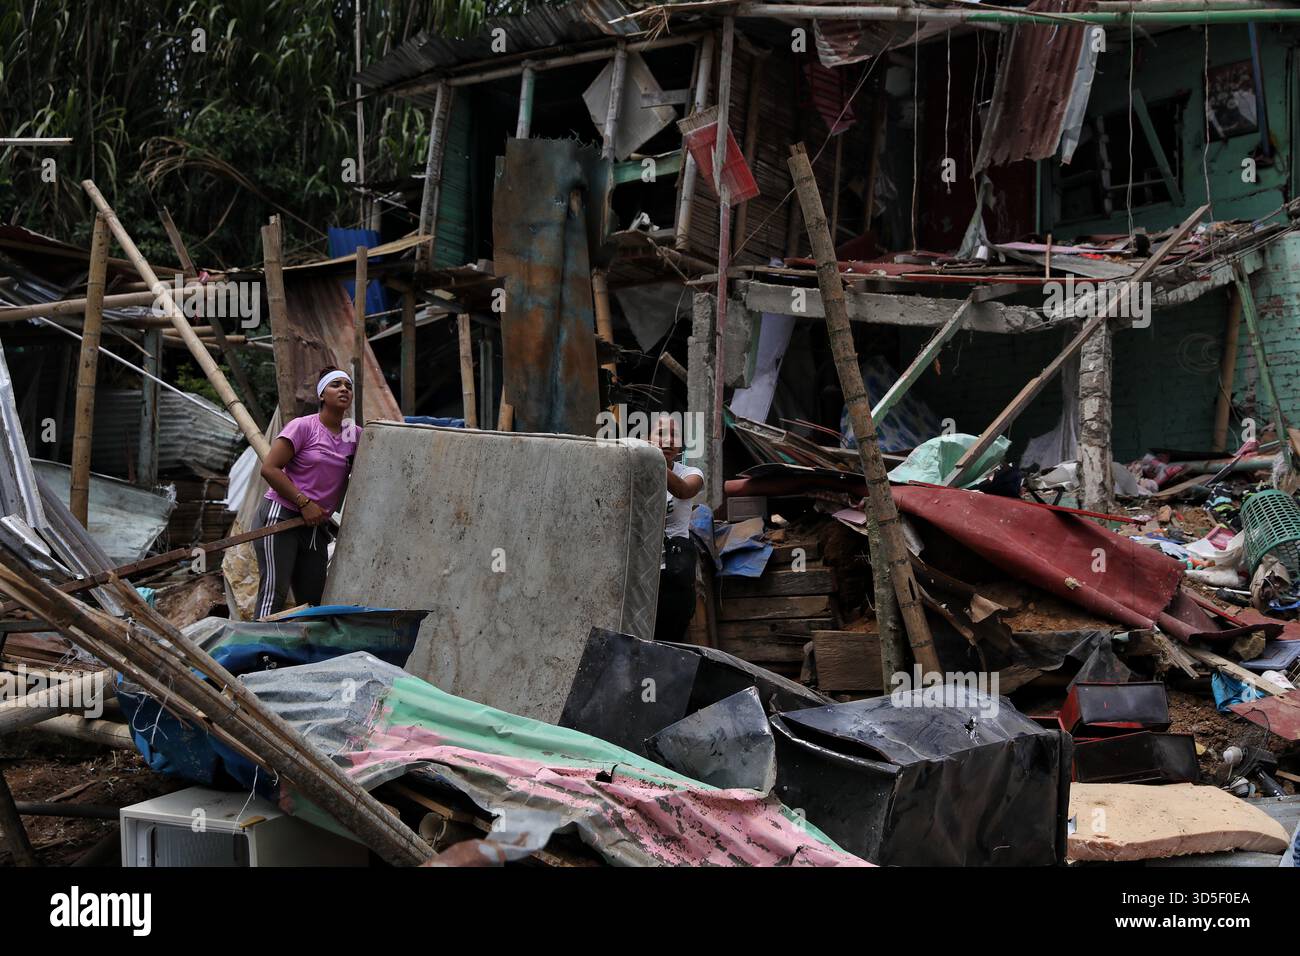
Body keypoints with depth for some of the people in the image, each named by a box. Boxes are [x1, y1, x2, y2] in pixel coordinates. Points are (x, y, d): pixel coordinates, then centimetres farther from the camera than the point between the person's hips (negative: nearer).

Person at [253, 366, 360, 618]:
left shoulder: (355, 435, 9)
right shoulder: (303, 427, -8)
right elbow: (269, 468, -12)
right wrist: (304, 503, -16)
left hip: (315, 526, 6)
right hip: (280, 517, -6)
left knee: (313, 600, 5)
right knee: (274, 592, -13)